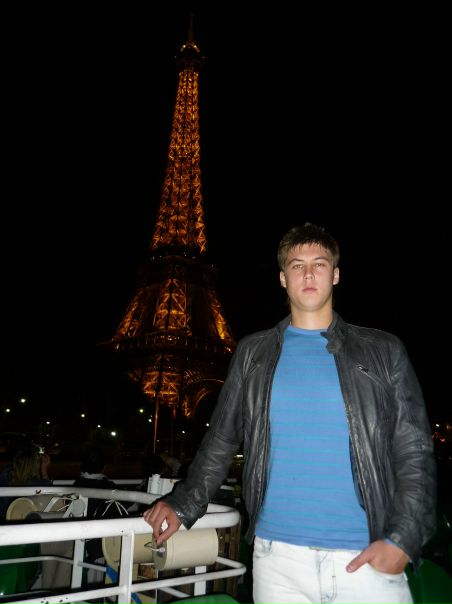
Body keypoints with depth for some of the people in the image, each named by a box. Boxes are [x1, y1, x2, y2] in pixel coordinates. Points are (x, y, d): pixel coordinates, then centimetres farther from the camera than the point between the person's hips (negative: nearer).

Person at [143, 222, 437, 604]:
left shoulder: (383, 351, 3)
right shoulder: (253, 353, 6)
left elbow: (415, 453, 1)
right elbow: (220, 442, 10)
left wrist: (402, 539, -10)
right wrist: (183, 506, 1)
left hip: (368, 559, 0)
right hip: (277, 556, 1)